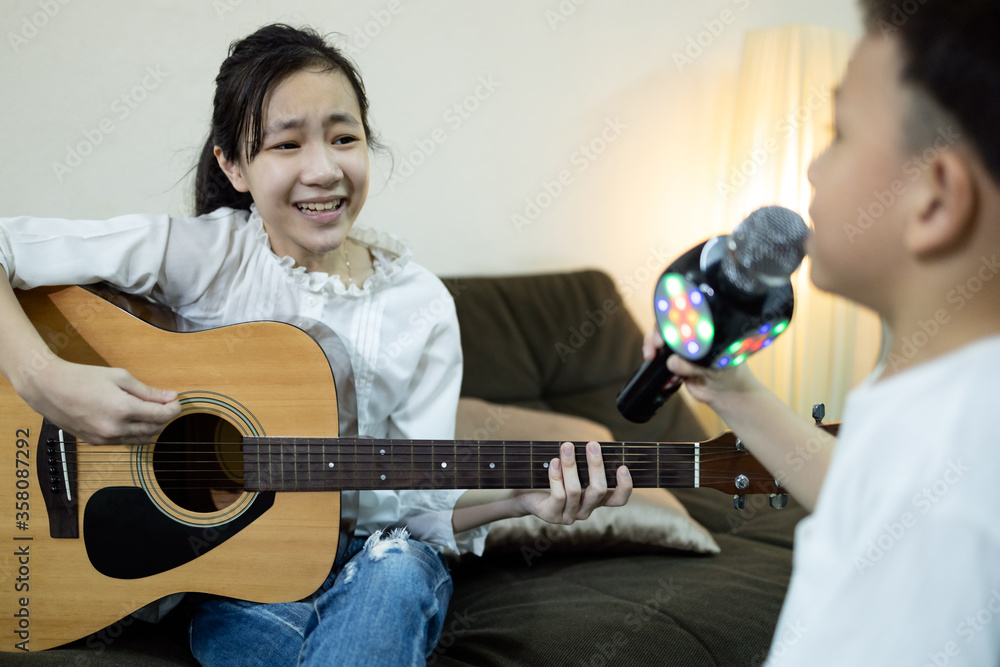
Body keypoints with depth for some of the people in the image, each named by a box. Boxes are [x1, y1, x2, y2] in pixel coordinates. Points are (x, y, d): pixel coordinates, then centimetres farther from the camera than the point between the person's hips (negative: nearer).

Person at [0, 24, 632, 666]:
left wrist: (519, 497, -20)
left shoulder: (420, 306, -3)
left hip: (361, 566, 3)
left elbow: (418, 503, -2)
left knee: (402, 568, -33)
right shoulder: (199, 254, -10)